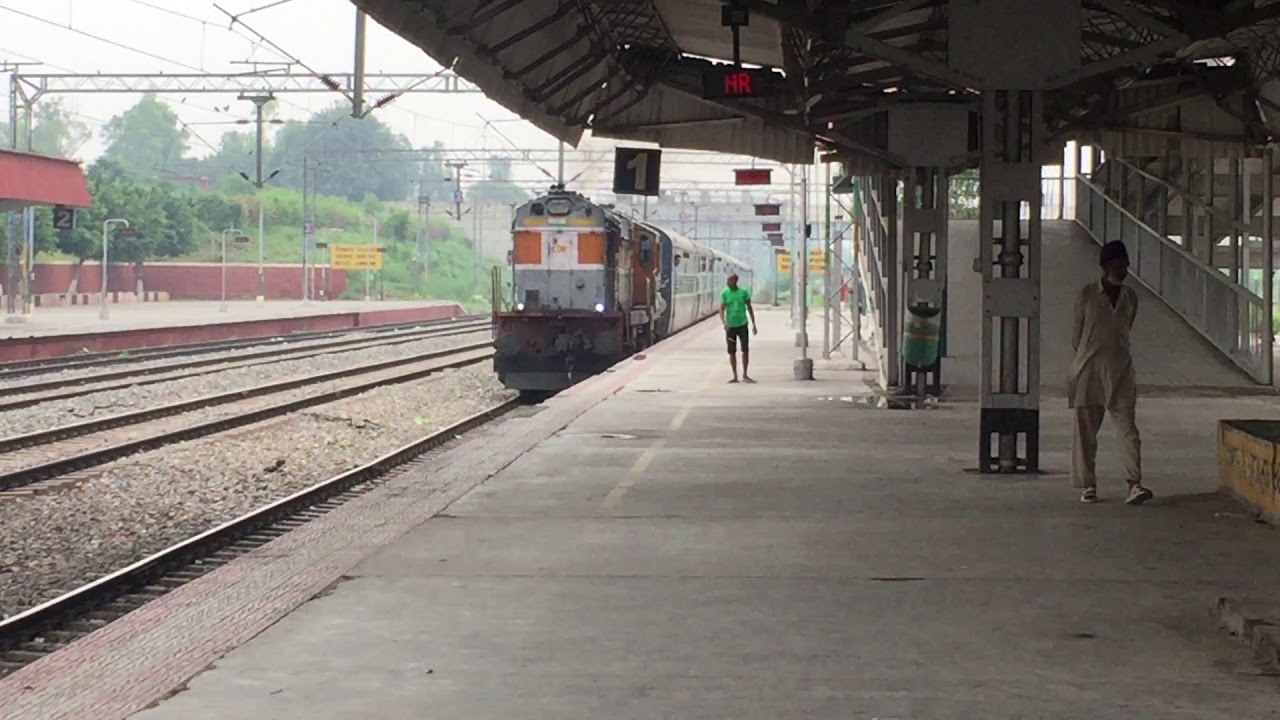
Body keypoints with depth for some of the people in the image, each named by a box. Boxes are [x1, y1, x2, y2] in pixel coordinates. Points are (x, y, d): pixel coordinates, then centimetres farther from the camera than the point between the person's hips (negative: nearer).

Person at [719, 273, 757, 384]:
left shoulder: (744, 292, -1)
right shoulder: (724, 293, -2)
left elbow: (749, 308, 8)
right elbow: (722, 309, -5)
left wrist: (754, 325, 7)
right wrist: (724, 323, -22)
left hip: (742, 325, 0)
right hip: (730, 326, 0)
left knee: (745, 350, -4)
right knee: (732, 352, 4)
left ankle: (745, 375, 6)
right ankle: (735, 376, 12)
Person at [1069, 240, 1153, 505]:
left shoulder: (1130, 297, 8)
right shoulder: (1087, 294, -2)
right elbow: (1077, 333, 6)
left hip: (1120, 371, 2)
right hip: (1089, 371, -2)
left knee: (1127, 427, -8)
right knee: (1086, 429, 1)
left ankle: (1135, 484, -15)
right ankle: (1088, 486, 9)